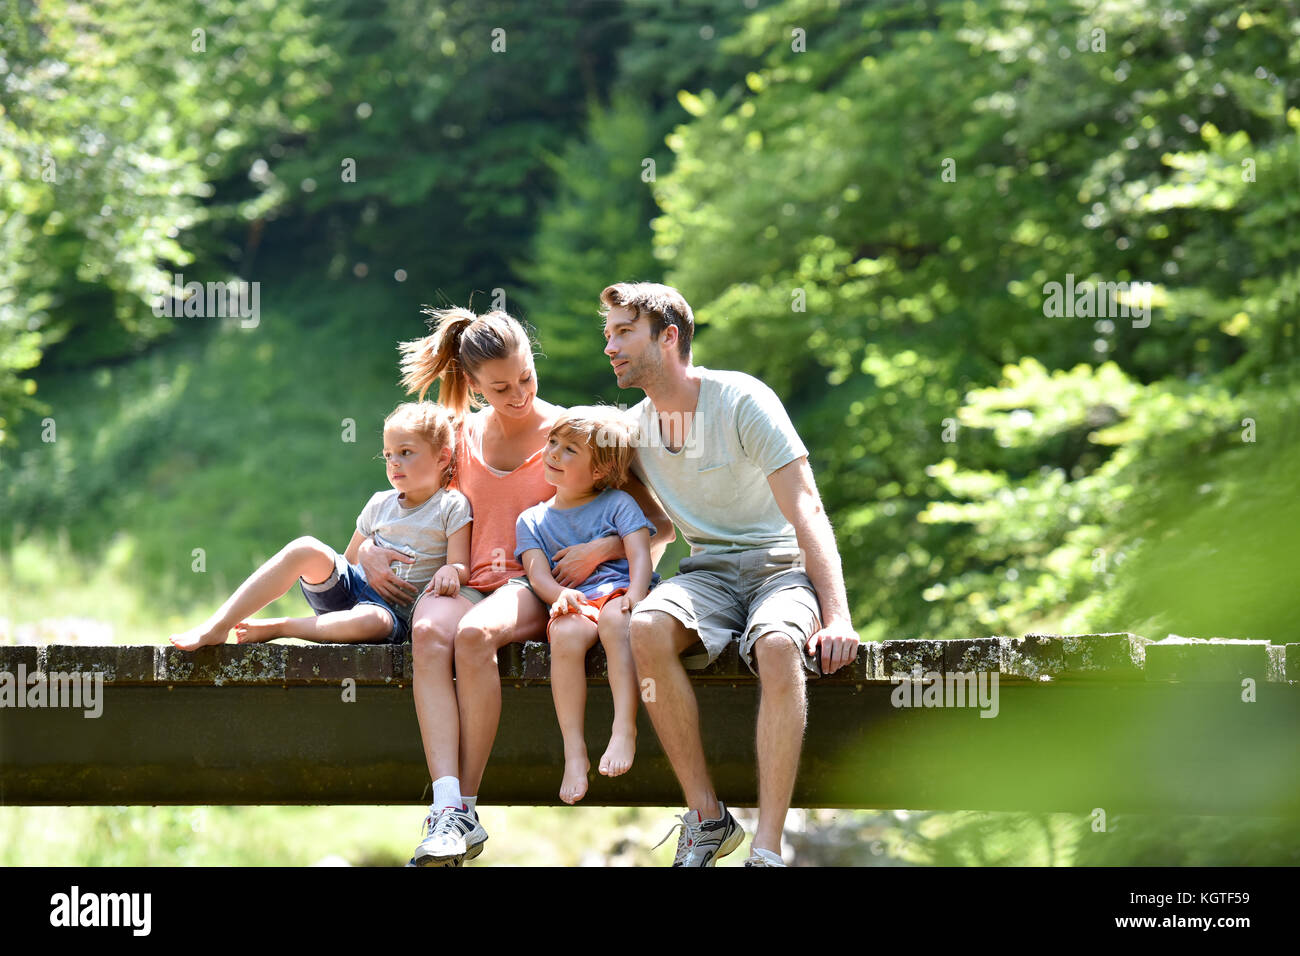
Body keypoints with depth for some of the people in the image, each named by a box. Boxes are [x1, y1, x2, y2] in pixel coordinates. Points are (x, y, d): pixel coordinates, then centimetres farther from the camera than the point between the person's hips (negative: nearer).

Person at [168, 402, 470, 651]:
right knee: (306, 550, -26)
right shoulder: (380, 505, 16)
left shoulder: (452, 507, 2)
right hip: (354, 587, 5)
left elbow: (462, 567, -4)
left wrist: (450, 571, -27)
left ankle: (274, 628, -27)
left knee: (370, 621, -43)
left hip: (397, 610, -5)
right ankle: (218, 625, -29)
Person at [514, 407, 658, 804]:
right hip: (571, 604, 1)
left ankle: (625, 730, -47)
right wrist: (561, 595, -20)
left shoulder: (618, 504, 15)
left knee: (615, 620, -38)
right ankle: (574, 751, -40)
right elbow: (537, 573, 5)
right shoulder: (532, 520, 20)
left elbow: (640, 555, 1)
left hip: (618, 592, -1)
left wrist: (634, 596, -21)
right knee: (566, 633, -35)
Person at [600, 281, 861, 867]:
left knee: (777, 646, -39)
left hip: (781, 566, -4)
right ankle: (706, 817, -24)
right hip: (708, 572, 4)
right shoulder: (634, 428, 9)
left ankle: (767, 847, -40)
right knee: (646, 628, -32)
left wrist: (836, 616, -26)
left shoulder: (742, 401, -9)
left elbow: (806, 511, -14)